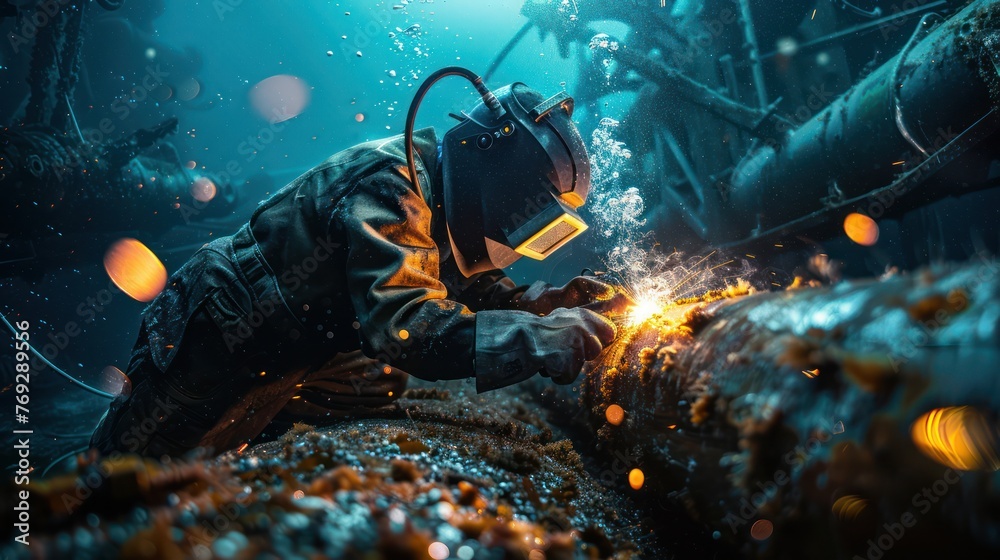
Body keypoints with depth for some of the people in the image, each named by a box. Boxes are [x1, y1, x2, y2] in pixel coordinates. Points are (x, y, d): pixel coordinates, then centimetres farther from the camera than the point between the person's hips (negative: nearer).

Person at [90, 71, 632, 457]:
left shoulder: (443, 207, 0)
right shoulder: (390, 183, -31)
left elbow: (477, 290, 7)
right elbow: (405, 323, -43)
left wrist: (556, 302, -9)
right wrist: (549, 337, -40)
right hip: (211, 347, -8)